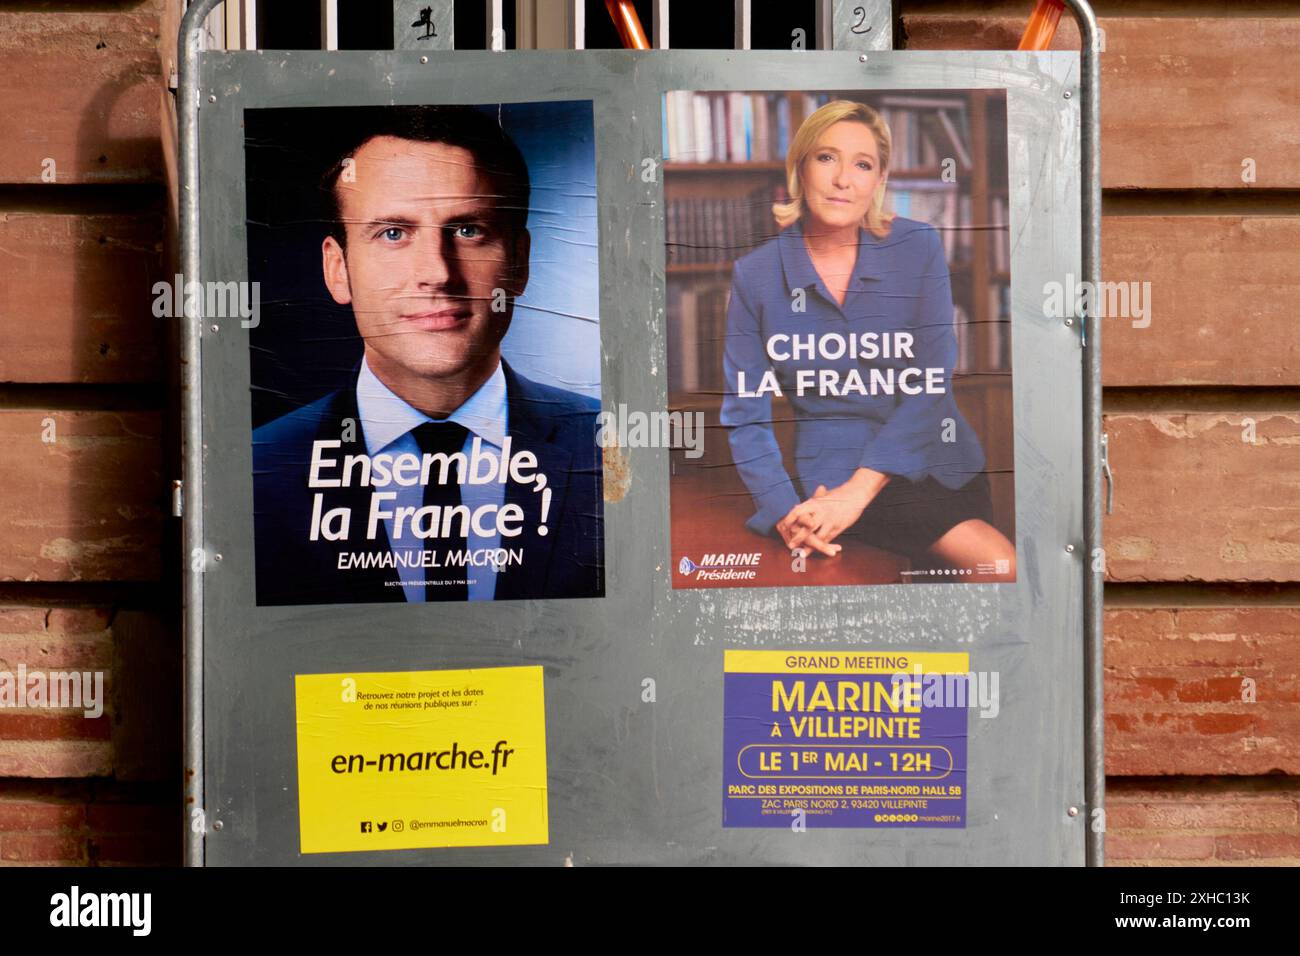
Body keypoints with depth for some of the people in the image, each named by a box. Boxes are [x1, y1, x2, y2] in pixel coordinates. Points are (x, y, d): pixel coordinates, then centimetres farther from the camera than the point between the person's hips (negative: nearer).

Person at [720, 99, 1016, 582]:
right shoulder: (755, 274, 1)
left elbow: (931, 381, -7)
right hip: (829, 475, -3)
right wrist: (785, 512, -13)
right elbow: (744, 412, 3)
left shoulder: (918, 247, 1)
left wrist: (858, 489, -18)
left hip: (934, 464, 3)